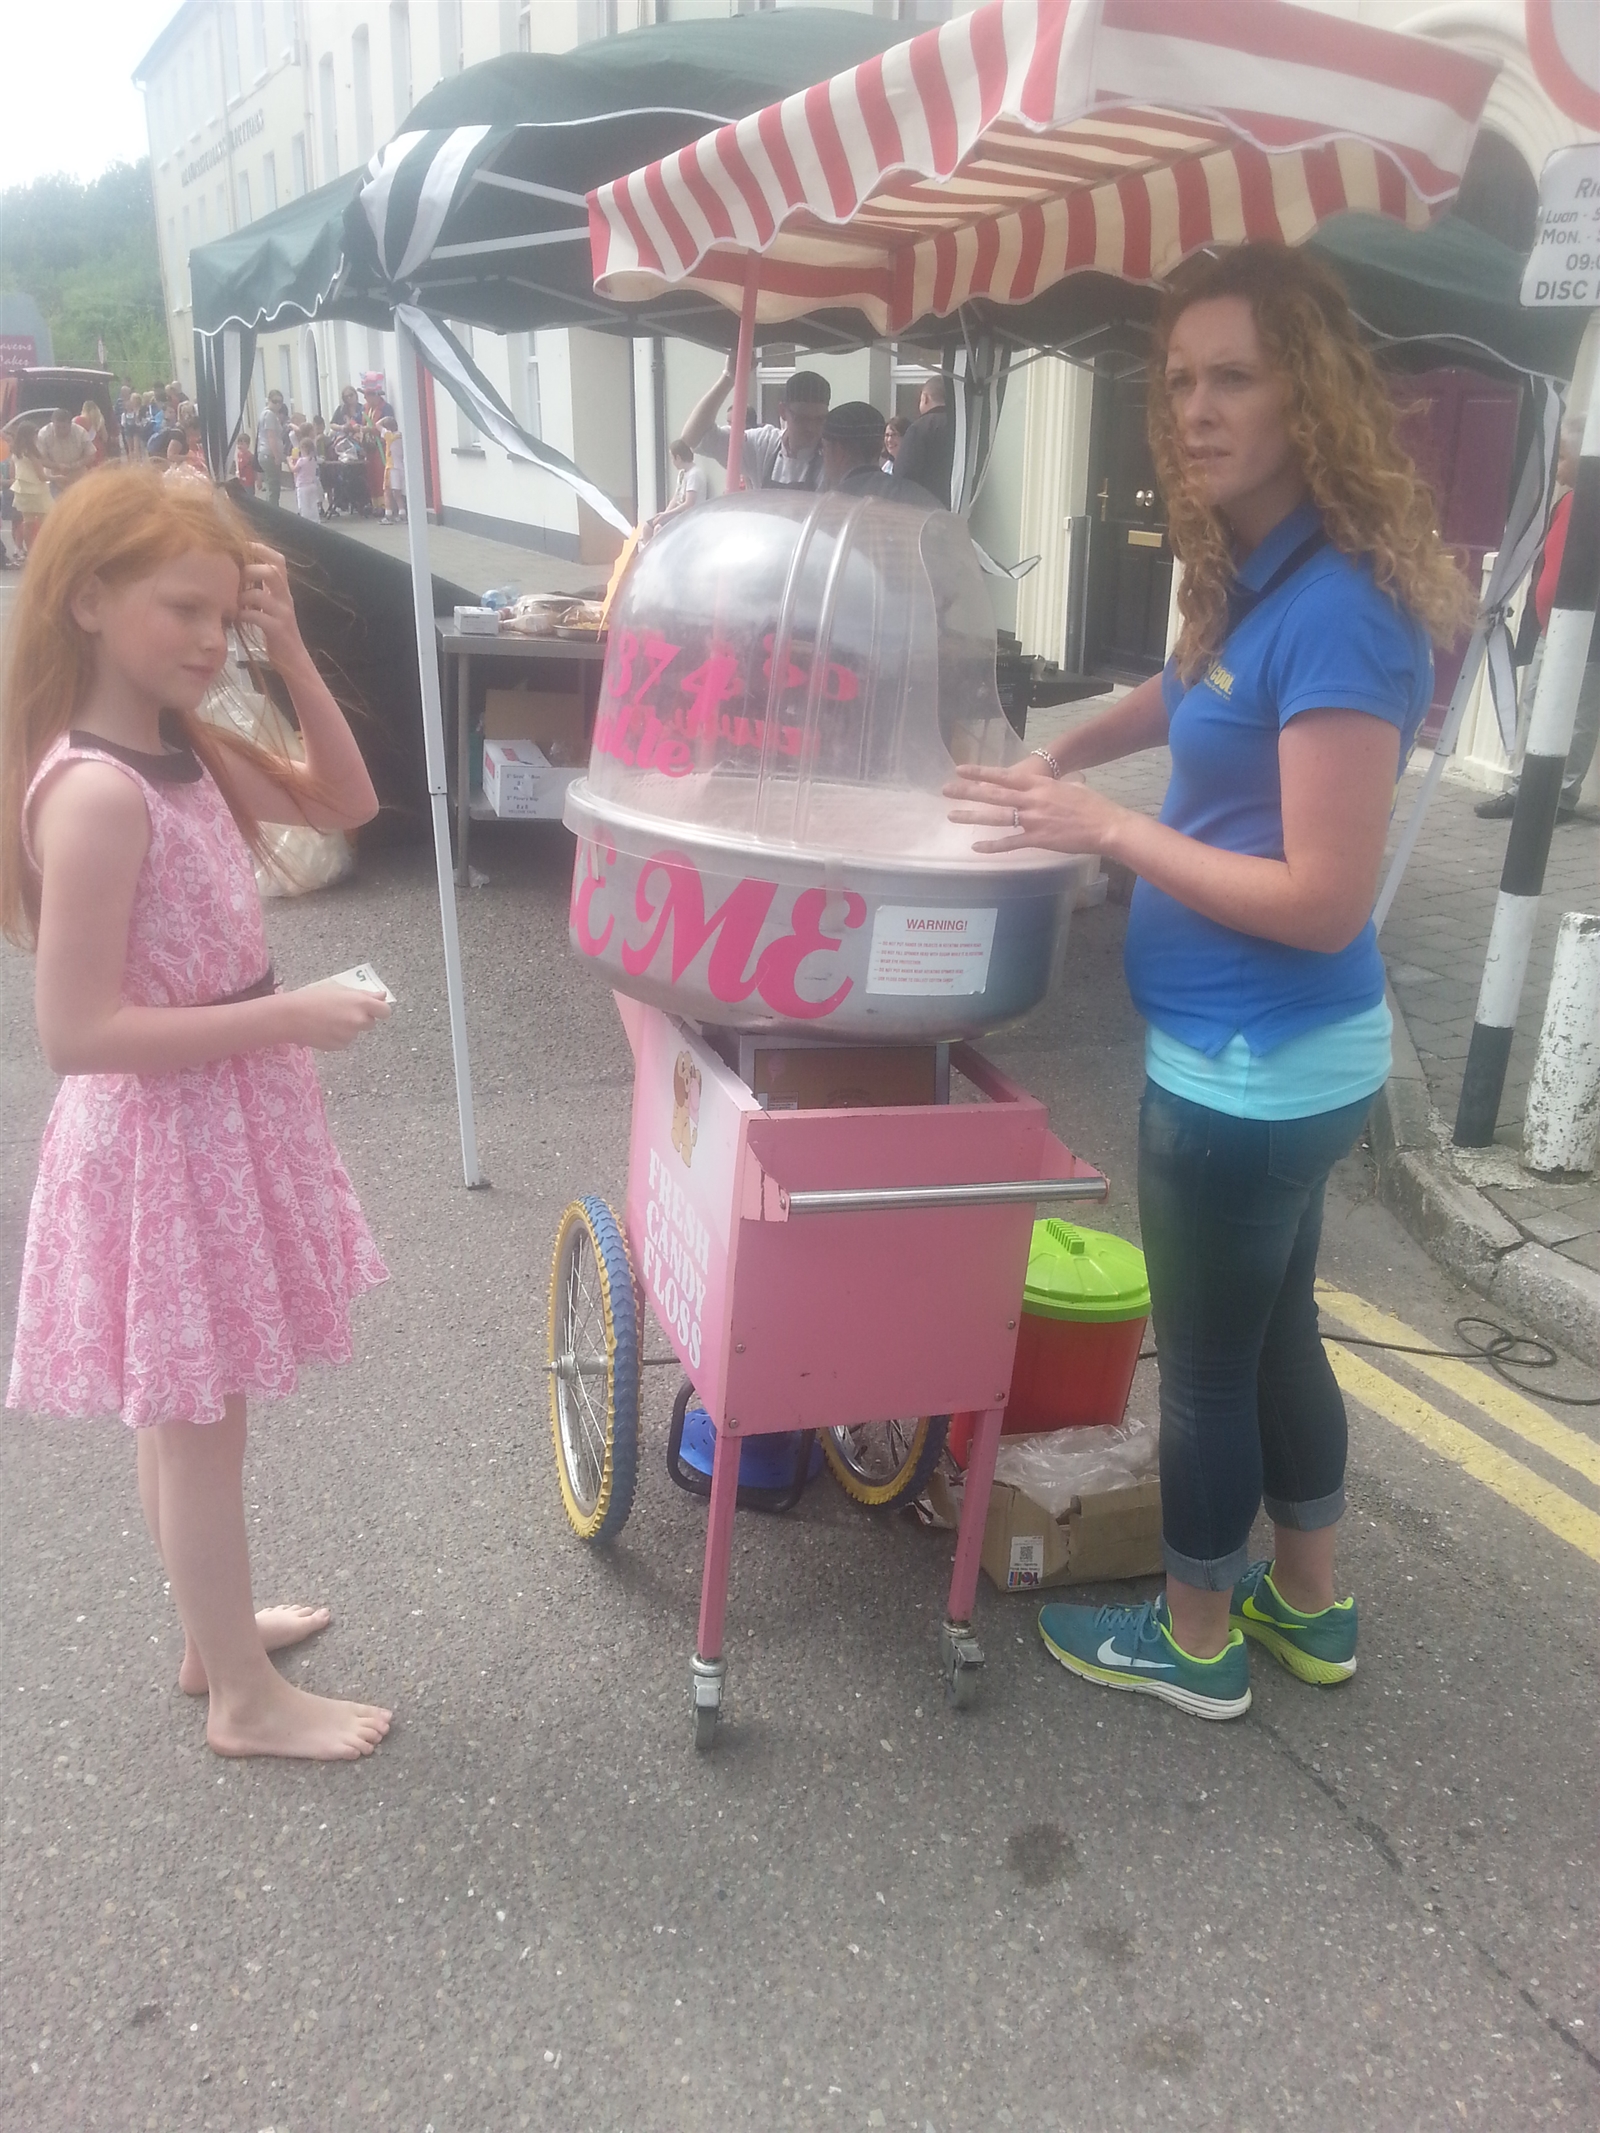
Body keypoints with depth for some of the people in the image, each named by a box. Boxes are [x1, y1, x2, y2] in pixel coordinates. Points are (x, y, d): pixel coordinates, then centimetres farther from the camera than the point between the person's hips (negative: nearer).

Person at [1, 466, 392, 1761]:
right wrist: (290, 1018, -24)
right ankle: (247, 1698, 26)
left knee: (186, 1410, 22)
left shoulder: (182, 748, 2)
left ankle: (212, 1629, 42)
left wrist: (292, 654, 0)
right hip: (163, 1135, -9)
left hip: (217, 1116, 9)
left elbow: (345, 803, 12)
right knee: (199, 1421, 7)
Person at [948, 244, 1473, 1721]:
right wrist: (1065, 754, 13)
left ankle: (1197, 1642, 33)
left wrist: (1108, 830, -19)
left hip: (1255, 1070, -9)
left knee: (1205, 1360, 10)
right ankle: (1310, 1606, 44)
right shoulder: (1253, 575, 4)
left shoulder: (1337, 612, -23)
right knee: (1275, 1325, 23)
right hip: (1272, 1058, 9)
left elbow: (1326, 901, -25)